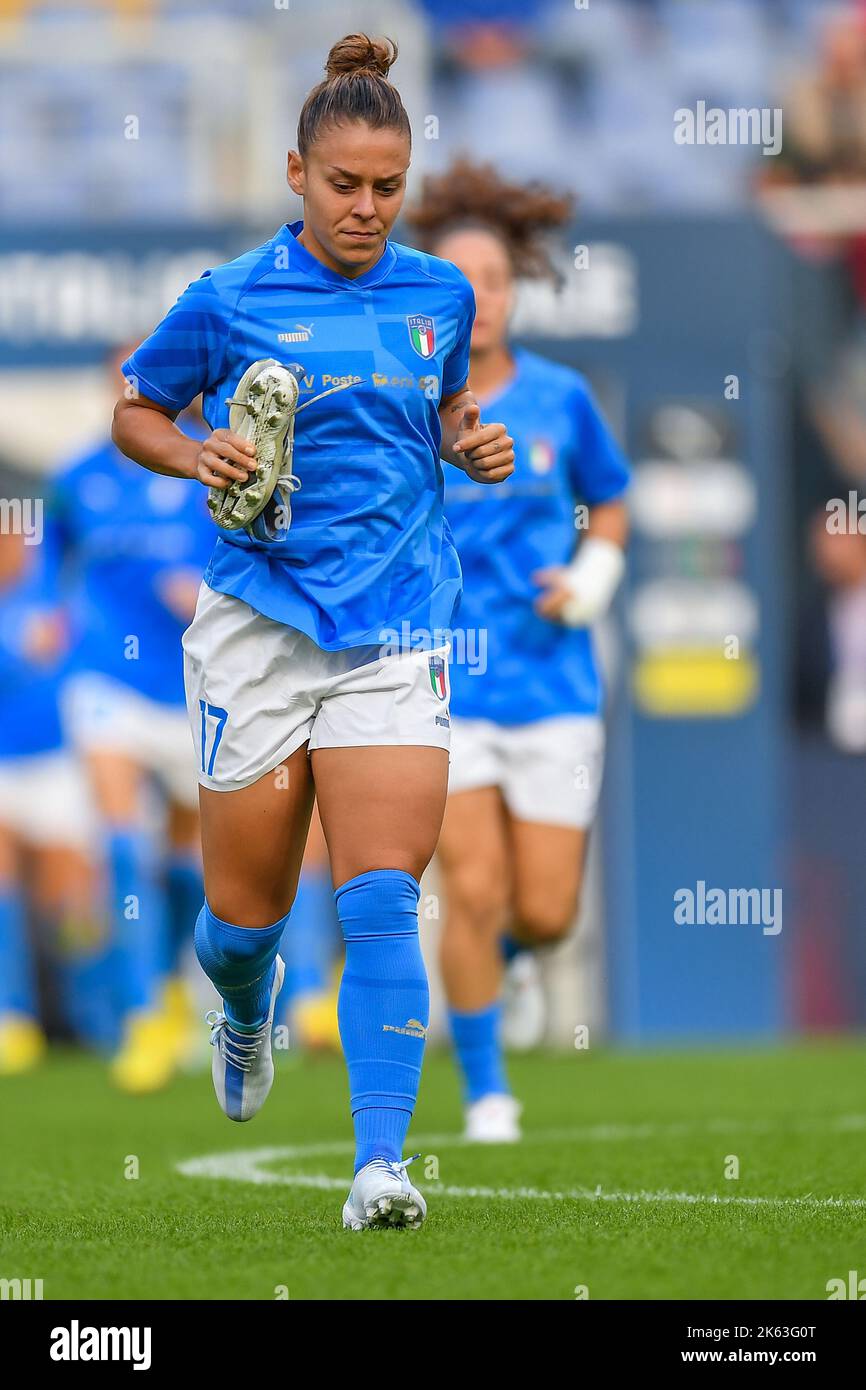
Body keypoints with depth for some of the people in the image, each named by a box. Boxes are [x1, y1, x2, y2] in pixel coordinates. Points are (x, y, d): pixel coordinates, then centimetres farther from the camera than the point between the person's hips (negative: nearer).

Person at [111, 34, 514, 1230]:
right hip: (259, 625, -1)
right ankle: (248, 1011, 45)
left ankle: (380, 1164, -17)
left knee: (382, 898, -14)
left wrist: (473, 447, 1)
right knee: (244, 912, 8)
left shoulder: (440, 295, 5)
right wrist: (195, 458, -11)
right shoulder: (231, 301, -4)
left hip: (396, 628, 1)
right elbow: (134, 411, 9)